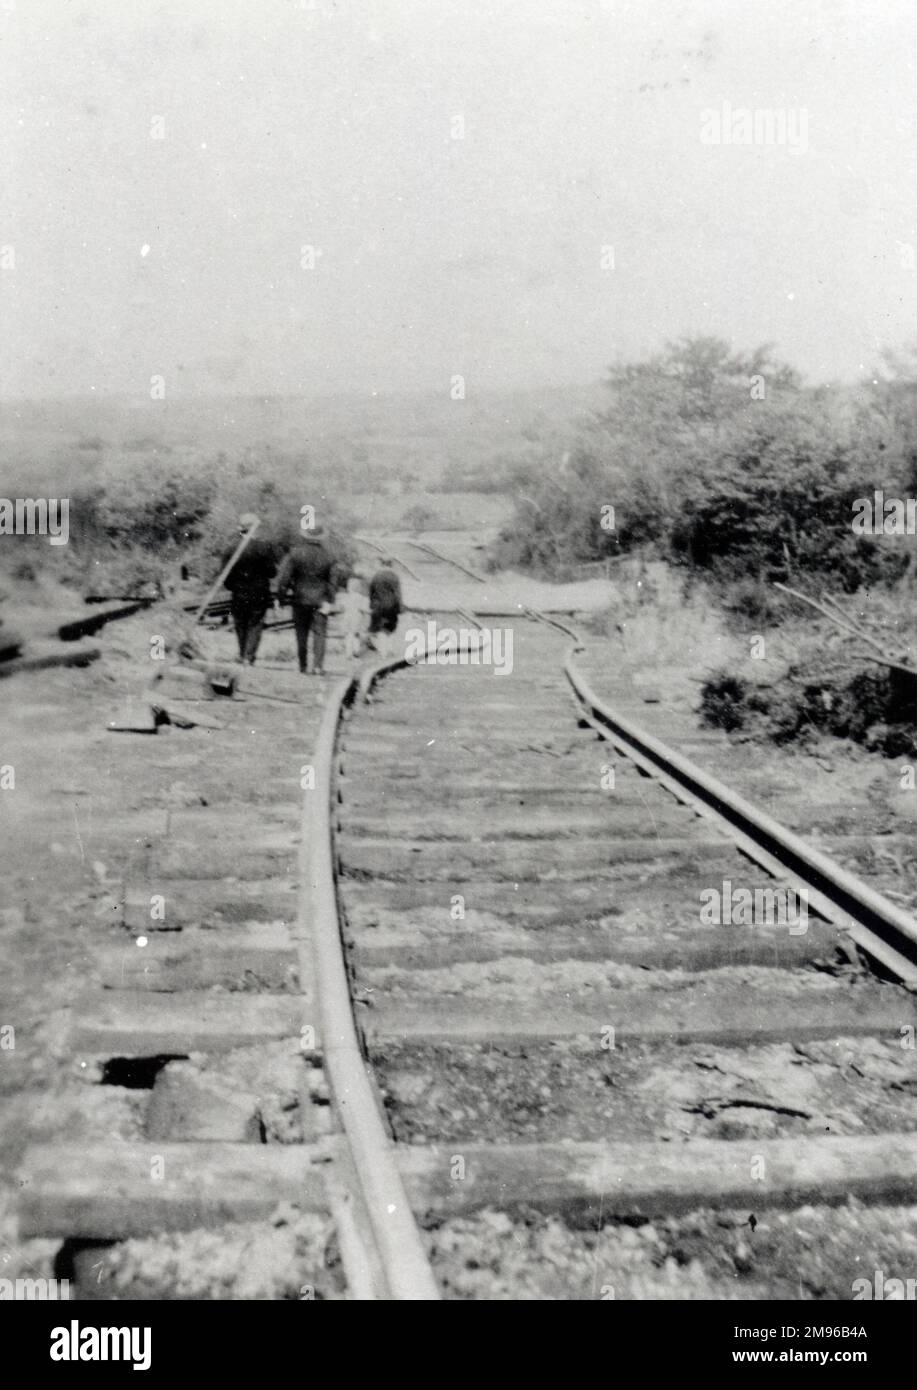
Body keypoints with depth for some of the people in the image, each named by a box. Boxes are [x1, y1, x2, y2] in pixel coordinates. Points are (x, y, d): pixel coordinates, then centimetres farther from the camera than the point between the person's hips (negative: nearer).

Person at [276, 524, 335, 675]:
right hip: (320, 600, 0)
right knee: (319, 633, 2)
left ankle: (303, 666, 16)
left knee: (301, 634, 11)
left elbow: (284, 576, -9)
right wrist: (329, 601, 8)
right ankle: (318, 666, -8)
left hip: (300, 599, 0)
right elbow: (331, 581, 1)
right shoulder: (327, 555, -3)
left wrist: (281, 596, -1)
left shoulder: (295, 552, -7)